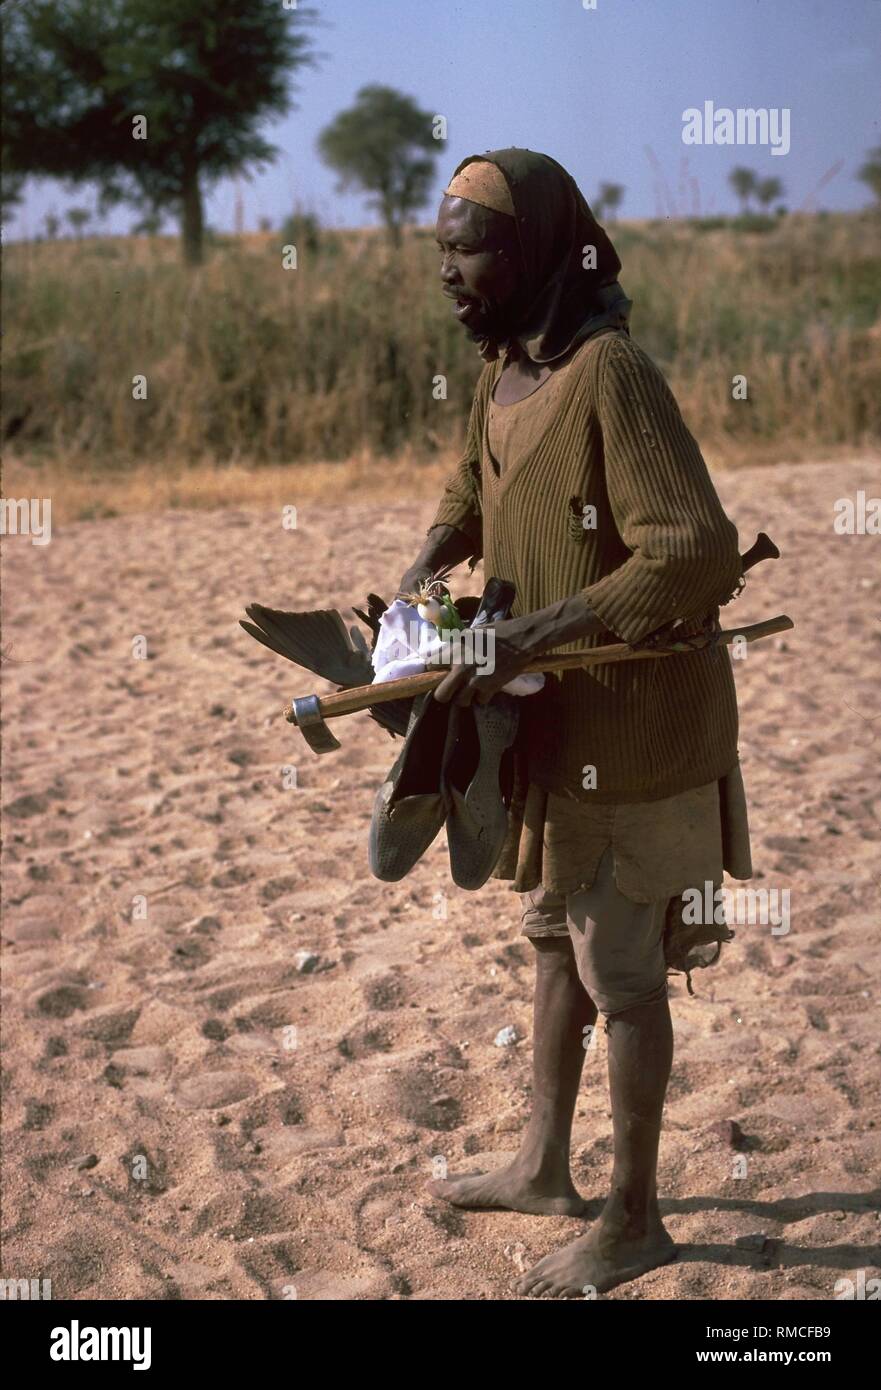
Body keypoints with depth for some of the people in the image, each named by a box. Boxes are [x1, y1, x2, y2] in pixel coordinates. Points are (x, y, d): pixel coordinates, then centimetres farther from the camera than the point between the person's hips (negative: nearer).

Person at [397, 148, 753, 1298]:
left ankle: (634, 1221, 20)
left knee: (621, 971, 3)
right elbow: (472, 493, 24)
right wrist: (422, 578, 5)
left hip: (630, 726, -9)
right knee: (555, 942, 20)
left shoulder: (609, 374, -23)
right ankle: (544, 1170, 37)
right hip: (557, 721, 9)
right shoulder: (503, 370, 4)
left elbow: (699, 555, -32)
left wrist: (527, 634, -32)